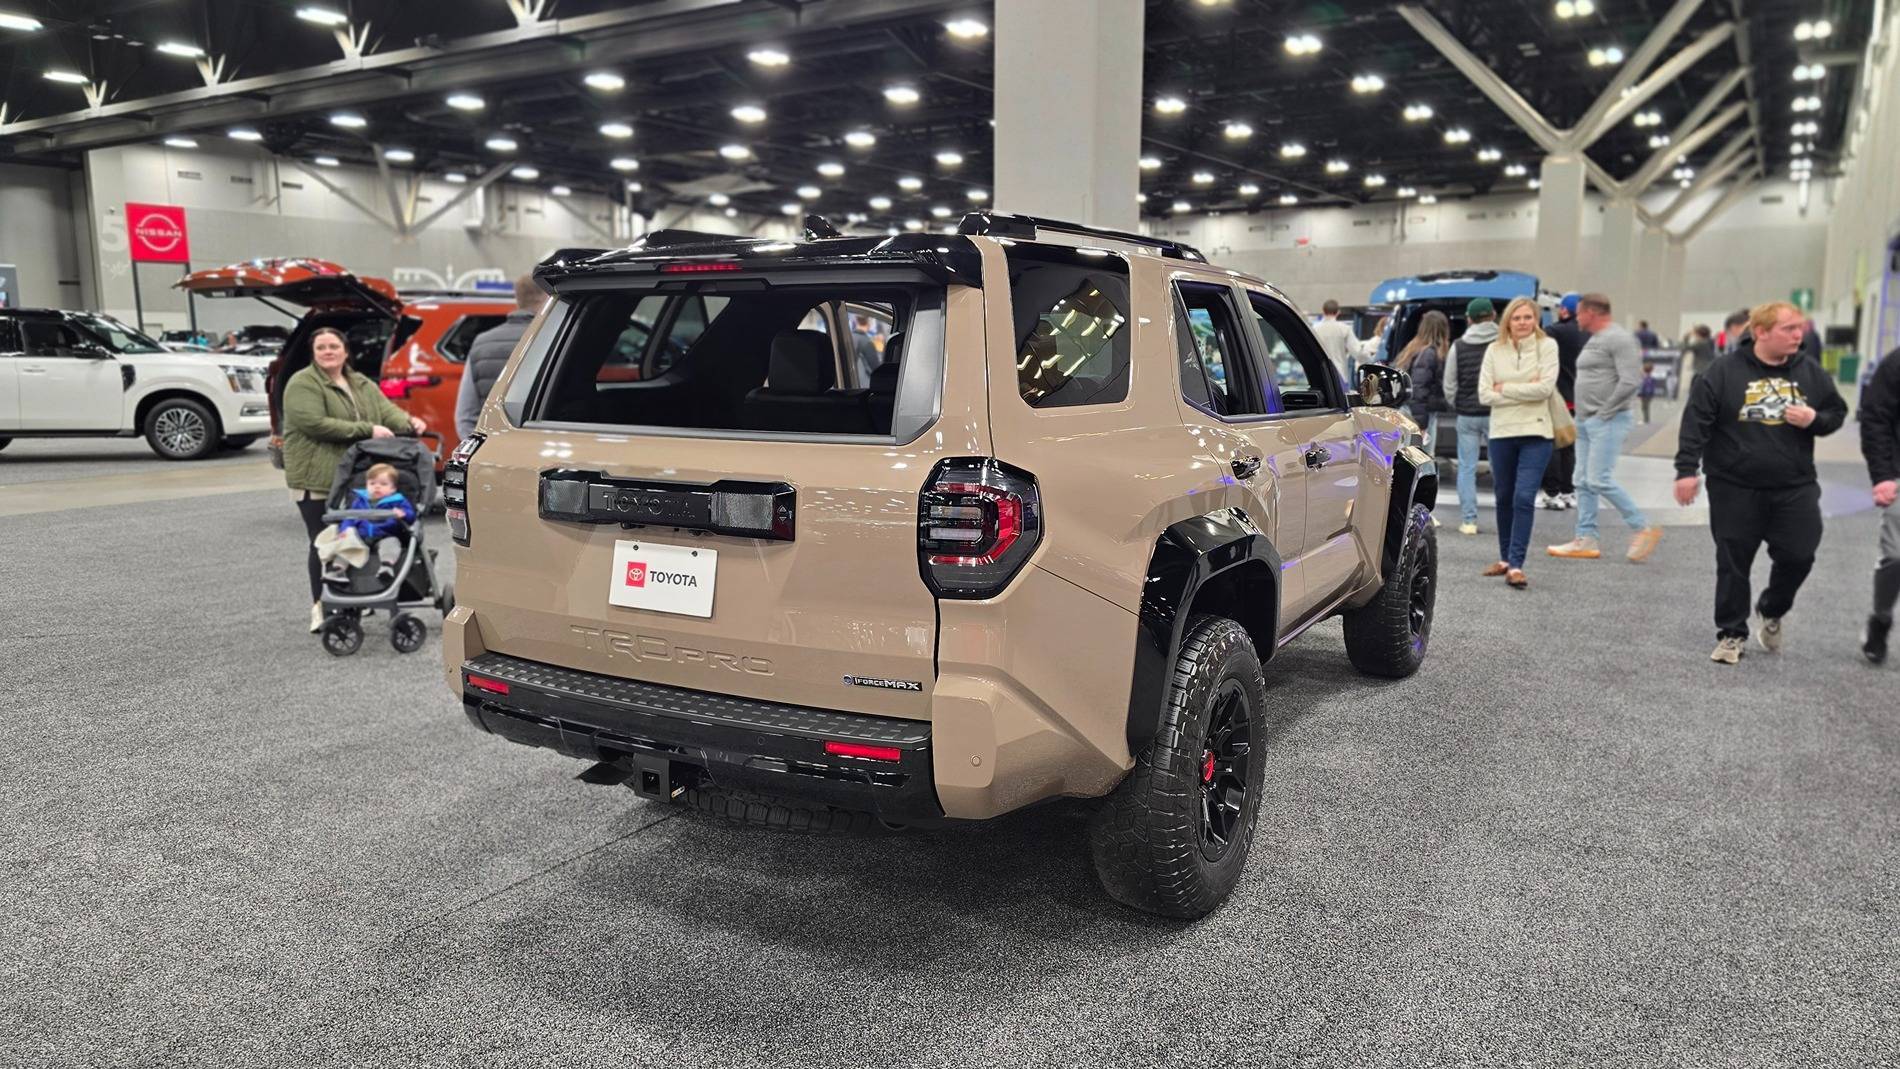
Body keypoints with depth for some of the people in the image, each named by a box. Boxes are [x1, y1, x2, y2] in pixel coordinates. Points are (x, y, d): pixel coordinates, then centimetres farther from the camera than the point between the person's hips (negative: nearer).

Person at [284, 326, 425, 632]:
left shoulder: (363, 384, 16)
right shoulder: (302, 385, -5)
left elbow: (386, 409, 6)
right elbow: (315, 424, -18)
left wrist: (408, 422, -18)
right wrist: (366, 430, -20)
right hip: (318, 479, -6)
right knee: (323, 544, -1)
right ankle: (321, 607, 8)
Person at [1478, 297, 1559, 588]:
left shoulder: (1547, 345, -1)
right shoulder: (1494, 350, 4)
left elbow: (1545, 387, -12)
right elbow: (1485, 394, -3)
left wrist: (1505, 388, -6)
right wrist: (1526, 392, -10)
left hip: (1535, 433, -3)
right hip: (1501, 433, 3)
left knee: (1524, 498, -11)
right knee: (1504, 498, 13)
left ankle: (1516, 566, -10)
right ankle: (1505, 558, 28)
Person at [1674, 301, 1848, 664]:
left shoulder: (1811, 373, 4)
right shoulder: (1726, 371, -8)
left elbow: (1837, 413, 14)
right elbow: (1696, 420, -9)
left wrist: (1814, 419, -9)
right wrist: (1687, 469, -14)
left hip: (1794, 487, 3)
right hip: (1734, 489, -3)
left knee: (1799, 555, -1)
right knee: (1733, 563, 4)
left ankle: (1772, 611, 28)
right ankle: (1732, 634, 18)